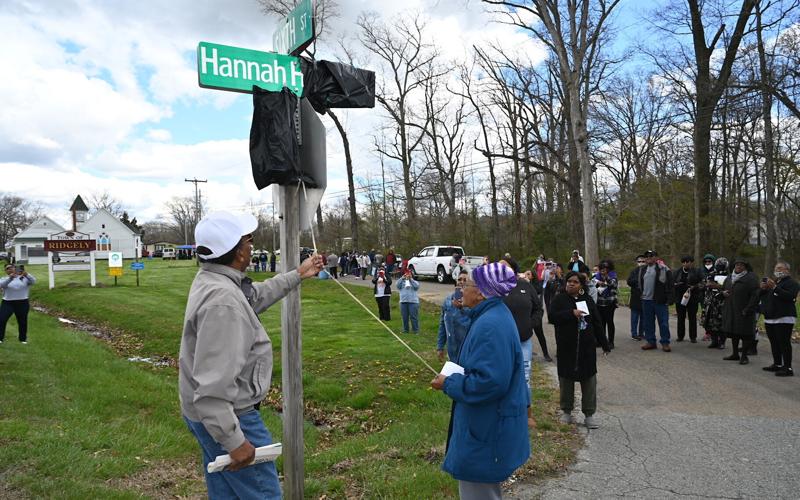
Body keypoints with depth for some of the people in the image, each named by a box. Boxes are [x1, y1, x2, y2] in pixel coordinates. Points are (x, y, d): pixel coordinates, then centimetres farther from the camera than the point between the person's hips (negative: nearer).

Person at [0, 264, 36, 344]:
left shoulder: (24, 278, 5)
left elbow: (33, 281, -14)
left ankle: (23, 339, 20)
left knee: (22, 322, 8)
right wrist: (10, 278, -36)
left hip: (23, 303, 0)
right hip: (8, 303, 0)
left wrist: (27, 275, -34)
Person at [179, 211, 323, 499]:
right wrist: (234, 442, -25)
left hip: (209, 414, 10)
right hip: (224, 418, -10)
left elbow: (255, 296, 21)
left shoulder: (208, 279, 2)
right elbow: (213, 384, -31)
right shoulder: (223, 301, -29)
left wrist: (298, 275, 28)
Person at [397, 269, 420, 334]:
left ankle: (415, 330, 2)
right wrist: (402, 278, -13)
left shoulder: (414, 282, 10)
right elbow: (398, 286, -6)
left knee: (414, 316, -4)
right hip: (403, 301, 2)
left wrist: (410, 279, -16)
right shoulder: (402, 281, 12)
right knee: (404, 317, 6)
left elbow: (416, 286, -11)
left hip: (413, 301, -2)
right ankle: (405, 329, 17)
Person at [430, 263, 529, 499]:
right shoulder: (495, 314, 7)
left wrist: (449, 384, -19)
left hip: (487, 431, -10)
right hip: (488, 424, 10)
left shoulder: (490, 326, -26)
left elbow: (488, 382, -31)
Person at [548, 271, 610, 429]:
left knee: (589, 380, 2)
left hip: (587, 347, 2)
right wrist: (572, 313, -22)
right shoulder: (559, 299, -1)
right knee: (566, 380, 8)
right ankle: (566, 412, 23)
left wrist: (605, 344, 9)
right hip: (566, 347, -2)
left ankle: (589, 414, 12)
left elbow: (597, 323, 9)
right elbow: (552, 317, -16)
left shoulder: (587, 300, 7)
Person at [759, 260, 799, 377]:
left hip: (784, 319, -9)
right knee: (774, 343, 13)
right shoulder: (773, 282, 23)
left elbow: (790, 296, -23)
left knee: (784, 343, -10)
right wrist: (763, 289, 4)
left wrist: (775, 288, -27)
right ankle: (777, 364, 22)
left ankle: (788, 368, -9)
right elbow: (760, 296, 25)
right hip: (770, 319, 9)